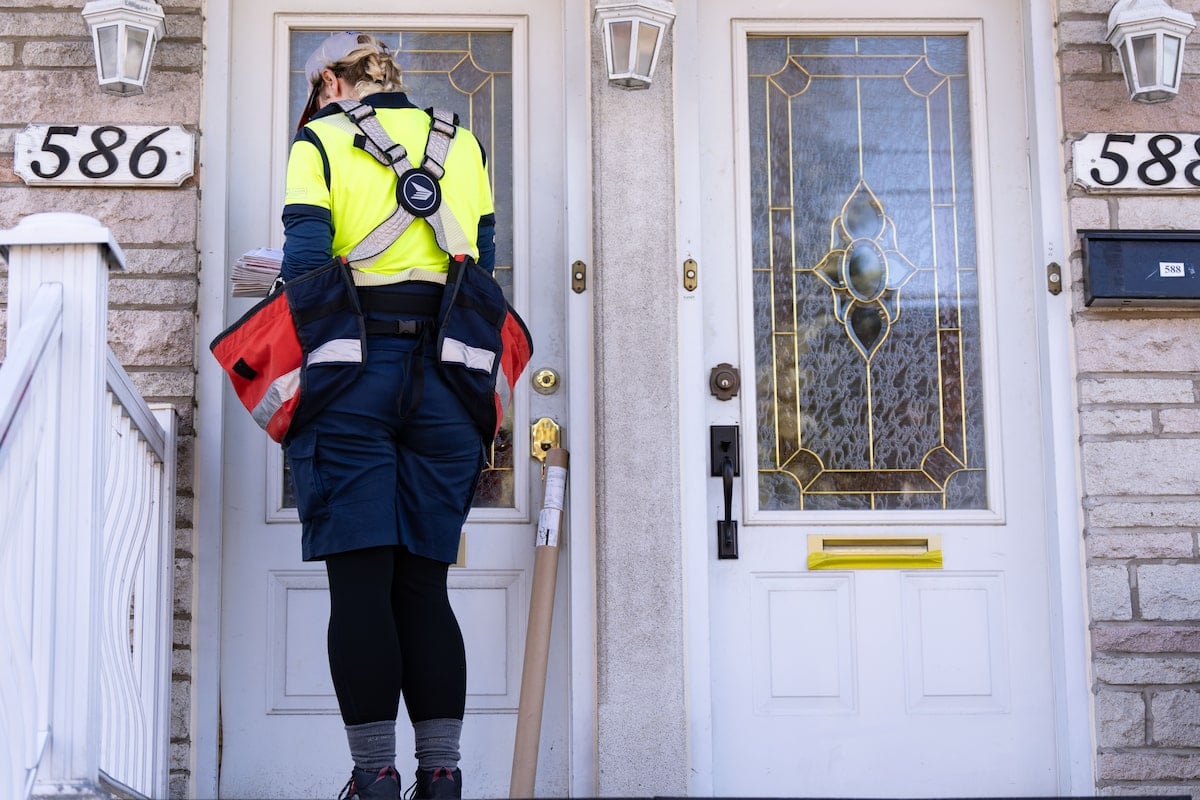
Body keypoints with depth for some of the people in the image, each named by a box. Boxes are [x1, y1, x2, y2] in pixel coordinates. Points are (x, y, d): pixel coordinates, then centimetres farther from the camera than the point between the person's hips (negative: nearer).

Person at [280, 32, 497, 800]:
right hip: (442, 374, 4)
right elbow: (485, 267, 14)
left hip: (353, 369, -3)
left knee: (359, 583, -2)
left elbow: (305, 262, -7)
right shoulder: (463, 144, 17)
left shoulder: (321, 141, 5)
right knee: (424, 584, 7)